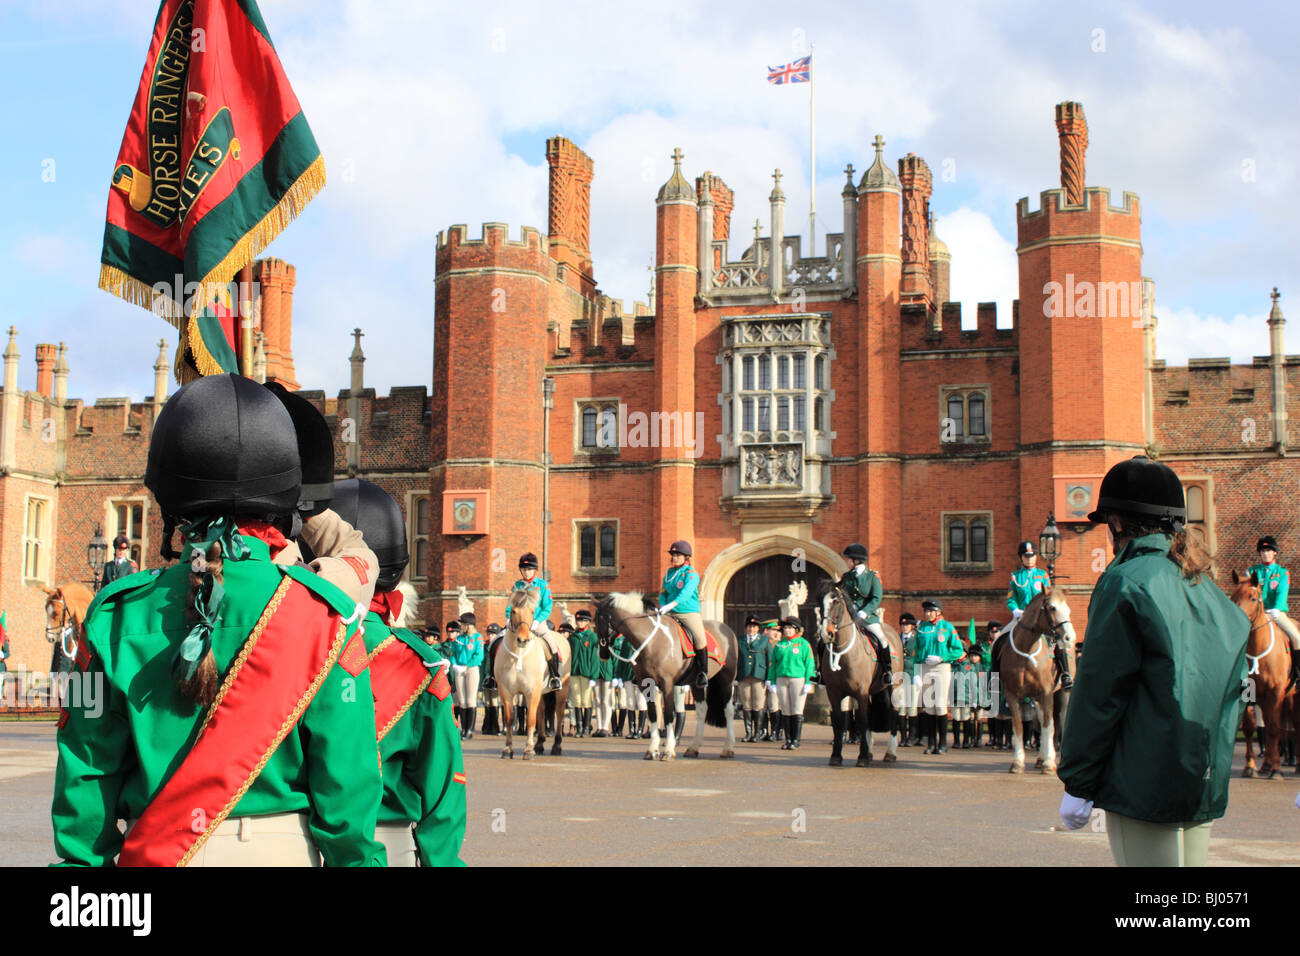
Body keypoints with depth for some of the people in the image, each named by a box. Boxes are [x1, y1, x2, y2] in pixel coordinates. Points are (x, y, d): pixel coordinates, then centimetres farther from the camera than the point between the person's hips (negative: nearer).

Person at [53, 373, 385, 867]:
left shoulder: (117, 615, -3)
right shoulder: (322, 616, -10)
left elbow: (88, 770, 1)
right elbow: (345, 772, -8)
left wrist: (81, 859, 12)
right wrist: (357, 857, 3)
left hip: (153, 853, 1)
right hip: (281, 848, -1)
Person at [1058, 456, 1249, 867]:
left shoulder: (1126, 582, -10)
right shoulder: (1210, 591, 13)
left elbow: (1099, 693, -12)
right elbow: (1232, 692, 18)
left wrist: (1077, 785, -7)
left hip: (1144, 787, -7)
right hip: (1207, 788, 7)